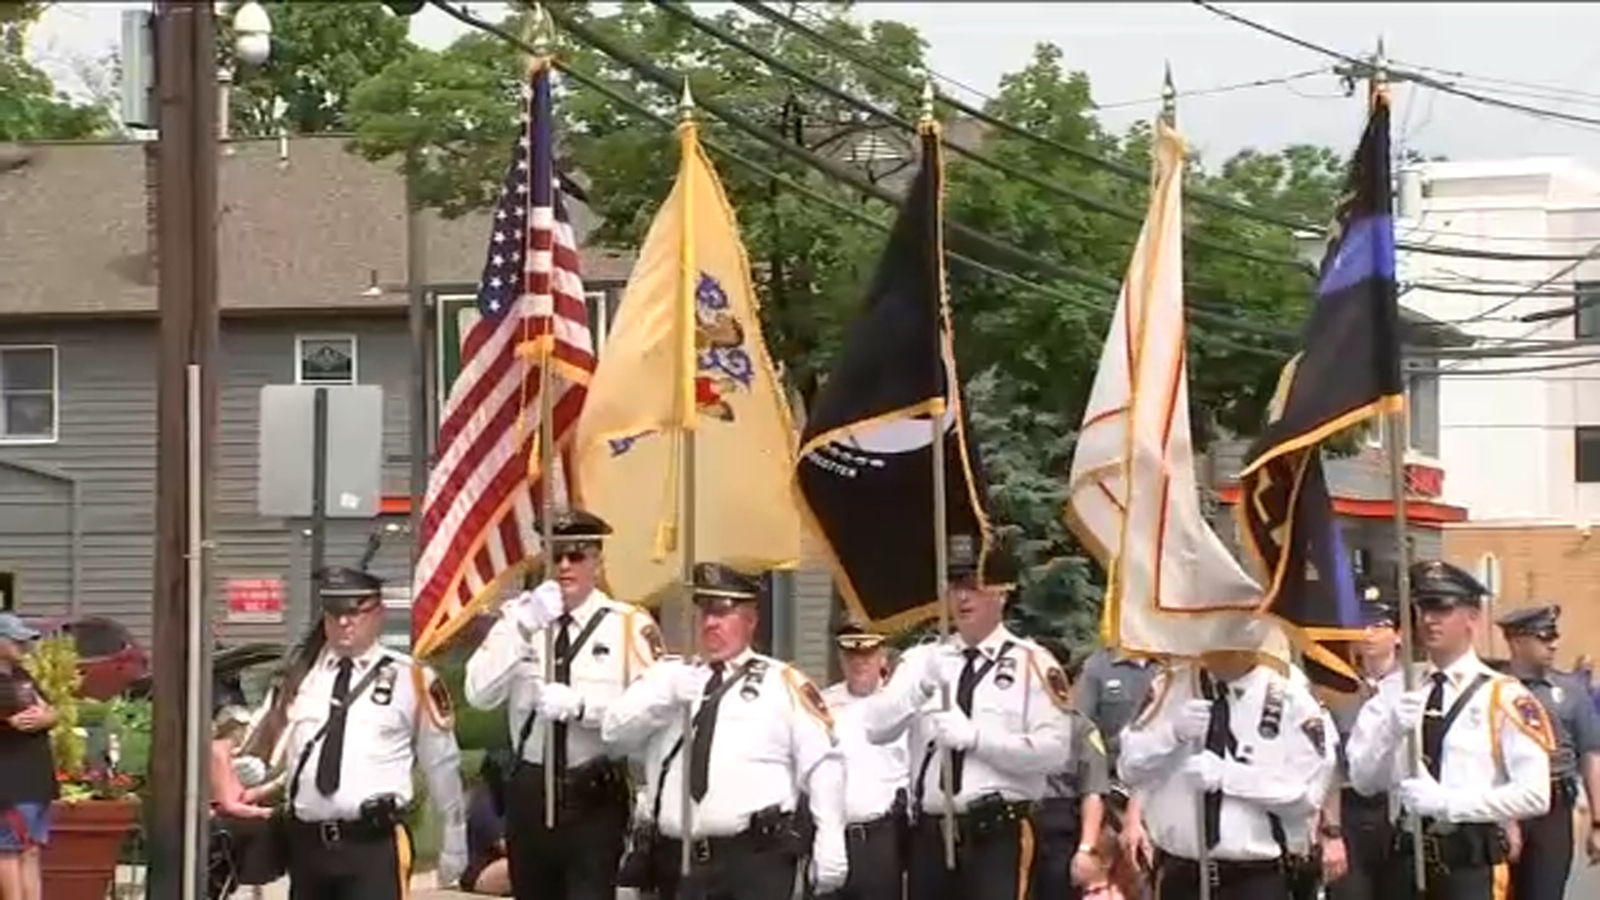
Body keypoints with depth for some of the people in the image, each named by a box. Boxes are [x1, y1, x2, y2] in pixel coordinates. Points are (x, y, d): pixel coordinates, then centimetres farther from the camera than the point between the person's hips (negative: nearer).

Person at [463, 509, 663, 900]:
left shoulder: (629, 625, -5)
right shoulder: (520, 617, 6)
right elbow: (479, 694, -7)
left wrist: (579, 704, -27)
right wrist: (524, 627, -17)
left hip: (595, 798, -4)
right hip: (529, 791, 4)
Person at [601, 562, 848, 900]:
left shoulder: (782, 682, 5)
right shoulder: (673, 677, 18)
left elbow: (822, 764, 0)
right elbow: (616, 732, 9)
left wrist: (830, 841, -7)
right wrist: (666, 695, -7)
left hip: (757, 858, -4)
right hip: (681, 857, 4)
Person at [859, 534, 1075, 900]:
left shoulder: (1032, 663, 0)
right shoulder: (924, 660, 12)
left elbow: (1054, 750, -10)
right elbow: (875, 728, -1)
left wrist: (976, 736, -17)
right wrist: (915, 690, -19)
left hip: (999, 836, -5)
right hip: (930, 835, 5)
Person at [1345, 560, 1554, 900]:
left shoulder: (1503, 697, -7)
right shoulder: (1395, 690, 8)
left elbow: (1534, 794, -14)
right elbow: (1364, 781, 4)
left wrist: (1446, 801, -19)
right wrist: (1392, 730, -15)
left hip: (1472, 863, -5)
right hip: (1406, 858, 5)